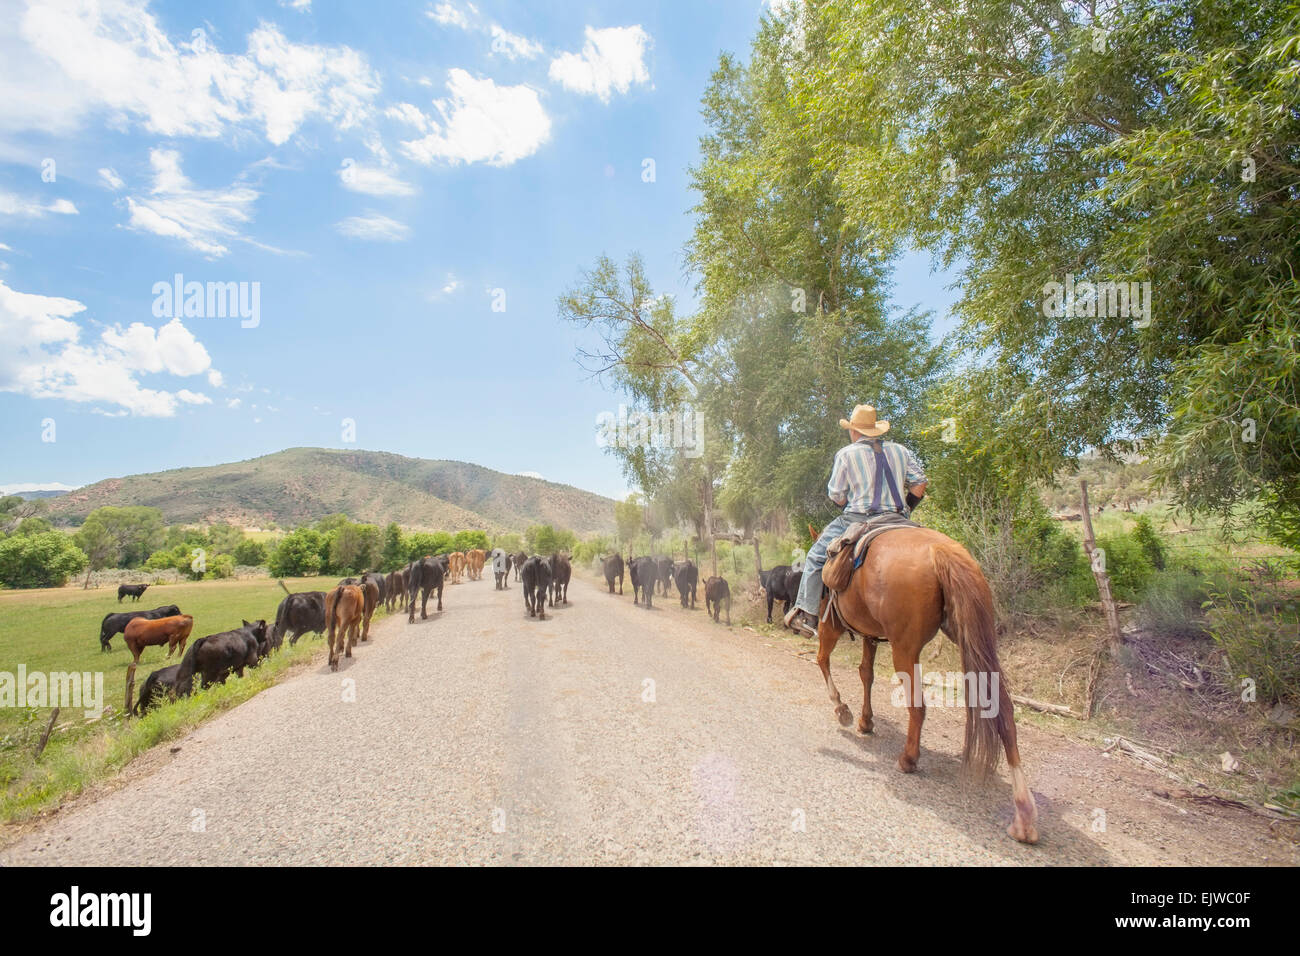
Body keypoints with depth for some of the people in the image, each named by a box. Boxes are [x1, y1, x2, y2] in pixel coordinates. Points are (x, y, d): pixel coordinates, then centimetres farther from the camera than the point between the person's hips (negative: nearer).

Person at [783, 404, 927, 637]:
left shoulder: (846, 453, 1)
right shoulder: (899, 450, 13)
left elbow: (836, 496, 1)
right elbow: (920, 483, 12)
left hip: (858, 520, -4)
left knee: (815, 557, 8)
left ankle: (806, 614, 2)